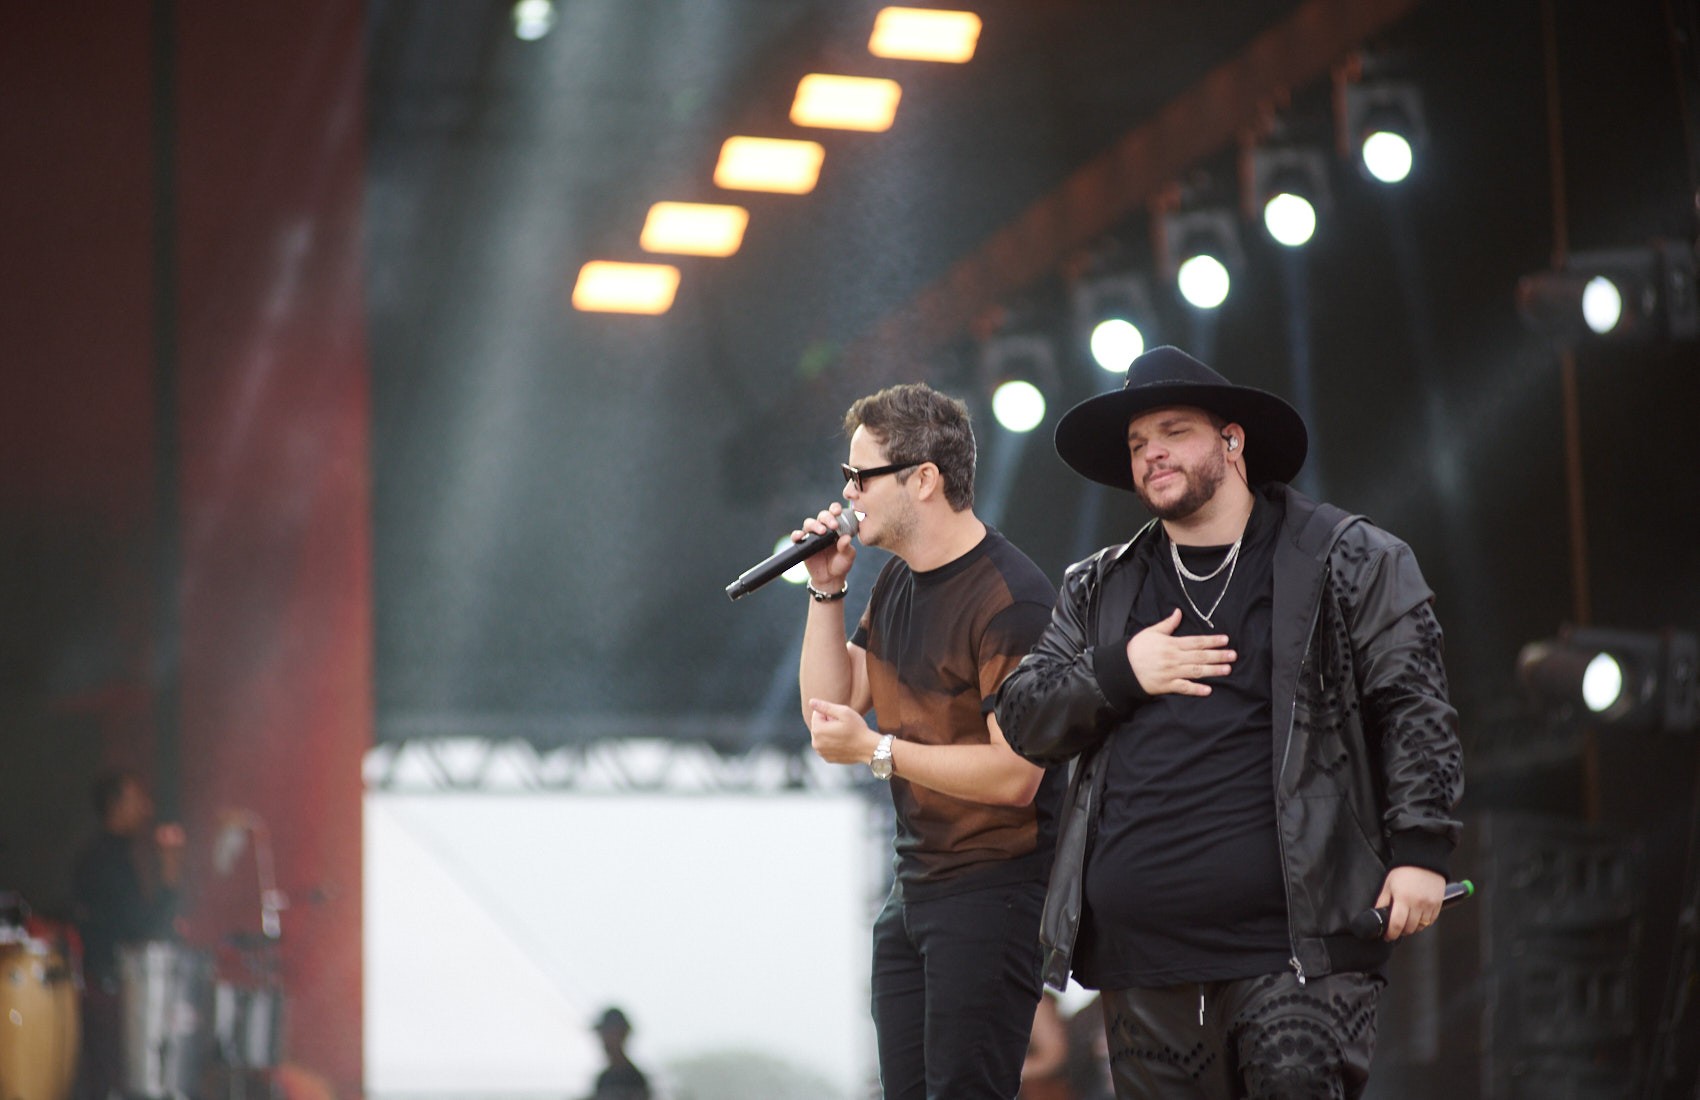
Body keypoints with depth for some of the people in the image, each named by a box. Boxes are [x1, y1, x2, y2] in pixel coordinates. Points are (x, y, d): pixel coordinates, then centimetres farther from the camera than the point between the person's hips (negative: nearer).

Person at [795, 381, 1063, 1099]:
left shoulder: (1008, 599, -19)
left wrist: (876, 750, -19)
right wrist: (826, 590, 4)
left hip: (992, 893, -9)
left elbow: (1014, 775, -22)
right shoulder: (896, 582, 11)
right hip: (913, 890, 9)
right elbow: (830, 706, 14)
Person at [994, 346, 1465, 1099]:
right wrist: (1118, 673, -4)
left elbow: (1415, 708, 0)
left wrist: (1419, 851, -10)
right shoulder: (1100, 590, 18)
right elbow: (1022, 721, 14)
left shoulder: (1348, 562, 5)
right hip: (1139, 954, 4)